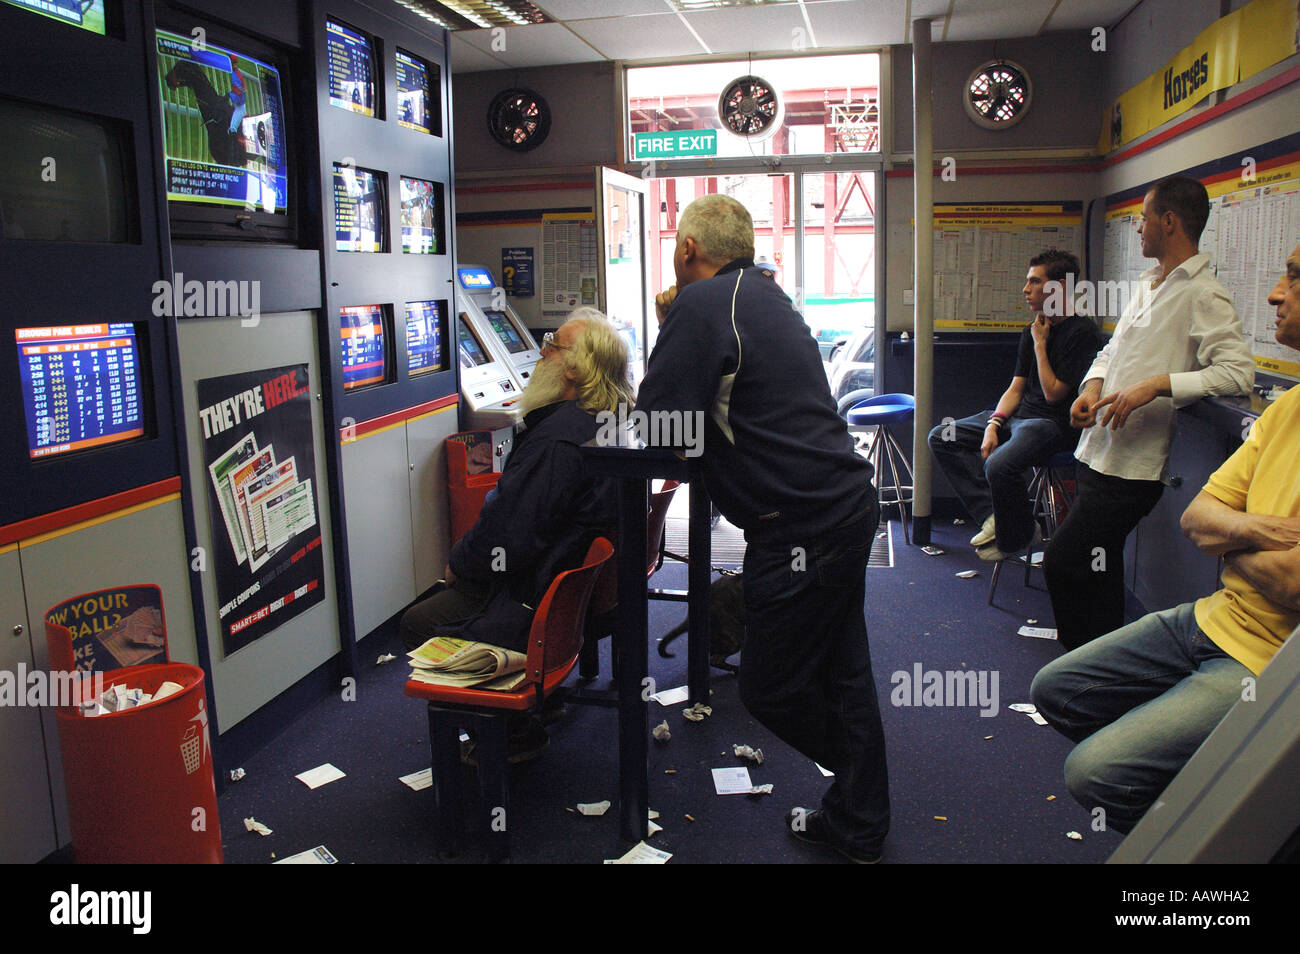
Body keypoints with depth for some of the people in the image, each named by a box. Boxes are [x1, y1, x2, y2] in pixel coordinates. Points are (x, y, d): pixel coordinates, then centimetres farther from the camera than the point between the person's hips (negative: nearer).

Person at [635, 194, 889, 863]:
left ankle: (859, 821, 27)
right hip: (846, 503, 10)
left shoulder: (702, 306, -13)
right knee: (841, 676, 17)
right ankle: (858, 828, 32)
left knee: (768, 689, 6)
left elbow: (655, 428, -14)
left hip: (802, 527, -10)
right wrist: (675, 327, 13)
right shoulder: (762, 292, 16)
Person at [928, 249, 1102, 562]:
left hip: (1055, 423, -9)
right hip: (1019, 415, 9)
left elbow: (1053, 393, -14)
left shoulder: (1083, 332, -12)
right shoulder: (1033, 329, 13)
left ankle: (1014, 539, -6)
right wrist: (993, 424, -4)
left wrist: (1040, 343, -9)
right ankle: (993, 515, -9)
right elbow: (1016, 388, 12)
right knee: (941, 438, 0)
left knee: (999, 465, -36)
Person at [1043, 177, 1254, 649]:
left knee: (1061, 561, -10)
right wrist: (1092, 386, 1)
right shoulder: (1149, 284, 17)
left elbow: (1238, 372, -21)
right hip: (1097, 451, 9)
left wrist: (1157, 385, -26)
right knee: (1099, 571, 16)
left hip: (1132, 466, -9)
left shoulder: (1203, 296, -11)